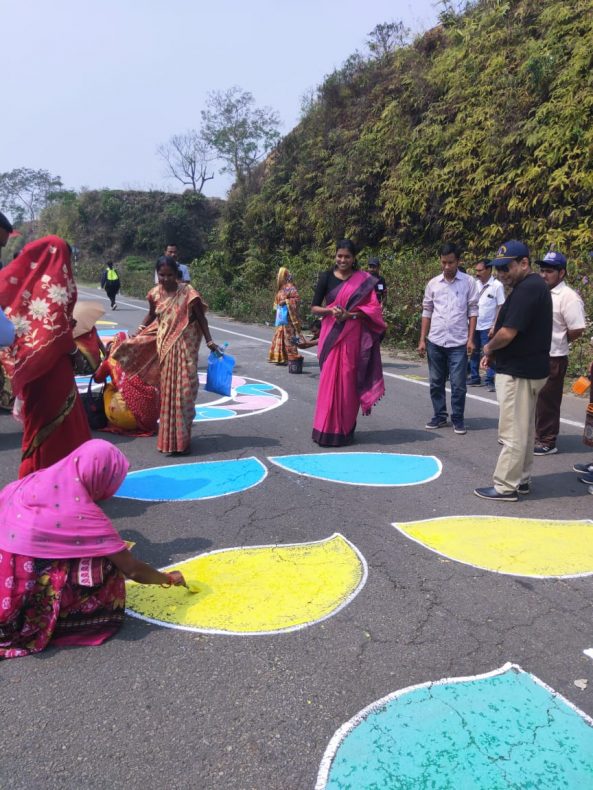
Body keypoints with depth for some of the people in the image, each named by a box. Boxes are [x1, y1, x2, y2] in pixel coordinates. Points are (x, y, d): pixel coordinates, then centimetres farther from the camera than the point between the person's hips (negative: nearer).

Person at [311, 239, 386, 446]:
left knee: (348, 381, 2)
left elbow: (373, 309, -1)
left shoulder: (363, 280, 4)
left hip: (353, 336, 0)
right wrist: (330, 310, -16)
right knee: (330, 380, -2)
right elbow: (314, 308, 4)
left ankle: (345, 430, 13)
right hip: (331, 334, 0)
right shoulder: (326, 277, 5)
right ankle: (326, 429, 6)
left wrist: (349, 315, -14)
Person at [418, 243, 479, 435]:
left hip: (458, 343, -3)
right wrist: (422, 340, 4)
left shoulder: (468, 282, -2)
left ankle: (458, 419, 14)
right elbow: (427, 312, 8)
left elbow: (473, 311, 0)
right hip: (435, 342, 3)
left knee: (458, 385, 1)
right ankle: (439, 416, 23)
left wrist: (470, 339, -7)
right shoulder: (433, 283, 5)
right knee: (436, 383, 10)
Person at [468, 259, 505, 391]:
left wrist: (495, 326, -14)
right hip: (473, 326, 5)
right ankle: (474, 378, 23)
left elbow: (500, 307, -8)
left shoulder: (497, 285, -9)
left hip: (487, 327, -5)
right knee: (474, 353, 12)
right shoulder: (476, 284, 6)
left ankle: (490, 381, 6)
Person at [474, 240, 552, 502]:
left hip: (518, 372, -11)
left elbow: (508, 333, -24)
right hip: (528, 369, 11)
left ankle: (505, 487, 5)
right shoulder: (532, 286, 13)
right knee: (524, 430, 16)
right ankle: (521, 480, 26)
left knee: (513, 433, -3)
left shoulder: (527, 289, -19)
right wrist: (494, 353, 10)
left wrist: (489, 347, -4)